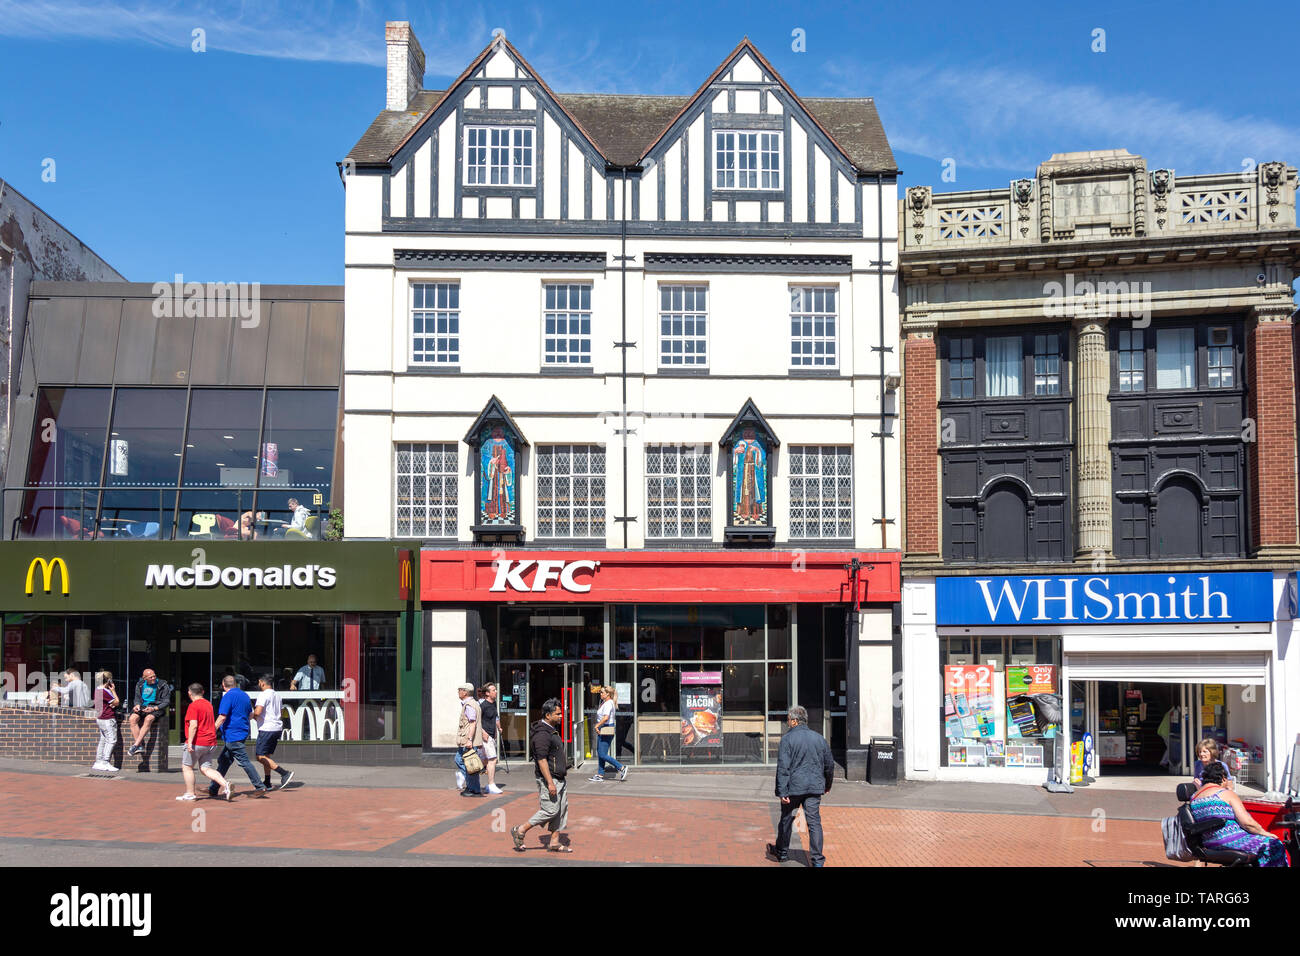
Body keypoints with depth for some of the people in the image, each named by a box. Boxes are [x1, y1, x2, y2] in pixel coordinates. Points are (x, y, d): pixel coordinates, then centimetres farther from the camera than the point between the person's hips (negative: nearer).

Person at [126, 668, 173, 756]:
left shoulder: (163, 685, -1)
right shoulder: (140, 685, 12)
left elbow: (166, 701, -4)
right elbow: (137, 698, 18)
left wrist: (154, 708, -18)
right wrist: (137, 705, -6)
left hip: (156, 707, -4)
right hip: (142, 707, 4)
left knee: (148, 719, -36)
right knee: (132, 719, -27)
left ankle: (135, 745, -36)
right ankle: (140, 746, -29)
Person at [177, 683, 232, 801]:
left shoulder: (193, 706, -11)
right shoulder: (208, 704, 15)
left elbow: (193, 726, -20)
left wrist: (189, 742, -21)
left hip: (197, 742, -8)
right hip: (210, 742, 8)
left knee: (187, 766, 9)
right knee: (205, 768, 6)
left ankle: (189, 794, 11)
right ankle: (225, 784, -14)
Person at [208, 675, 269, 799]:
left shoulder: (228, 696, -12)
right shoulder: (245, 695, 13)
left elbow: (222, 717, -18)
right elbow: (251, 713, 22)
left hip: (232, 734, -9)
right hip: (243, 732, 9)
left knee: (244, 761, -8)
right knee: (223, 761, 14)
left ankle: (260, 787, -9)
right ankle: (213, 789, 19)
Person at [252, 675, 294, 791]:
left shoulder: (263, 695, -11)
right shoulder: (277, 695, 16)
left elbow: (257, 712, -21)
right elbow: (282, 714, 22)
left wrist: (252, 715, -1)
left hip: (267, 728, -9)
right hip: (278, 728, 9)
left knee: (260, 757, -8)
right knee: (266, 755, 17)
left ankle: (285, 773, -17)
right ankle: (267, 782, 18)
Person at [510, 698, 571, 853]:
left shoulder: (553, 730, 15)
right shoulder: (542, 734, -18)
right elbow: (542, 760, -23)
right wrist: (550, 783, -25)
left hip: (559, 778, 10)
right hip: (548, 778, -10)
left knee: (561, 809, 8)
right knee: (550, 810, -9)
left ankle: (554, 843, 13)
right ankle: (520, 831, 2)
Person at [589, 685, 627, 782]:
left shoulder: (608, 703, -17)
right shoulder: (605, 702, 15)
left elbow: (606, 717, -31)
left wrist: (597, 726, -23)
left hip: (606, 730, -11)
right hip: (603, 731, 11)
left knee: (603, 755, -8)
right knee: (600, 753, 13)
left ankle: (621, 767, -5)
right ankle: (600, 775, 17)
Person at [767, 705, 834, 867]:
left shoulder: (788, 738, -8)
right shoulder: (819, 738, 7)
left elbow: (783, 767, -14)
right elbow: (829, 764, 14)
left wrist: (782, 792, -14)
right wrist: (827, 785, 28)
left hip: (793, 787, -3)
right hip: (815, 787, 3)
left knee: (786, 819, 14)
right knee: (814, 821, 2)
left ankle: (781, 852, 31)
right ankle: (817, 859, -3)